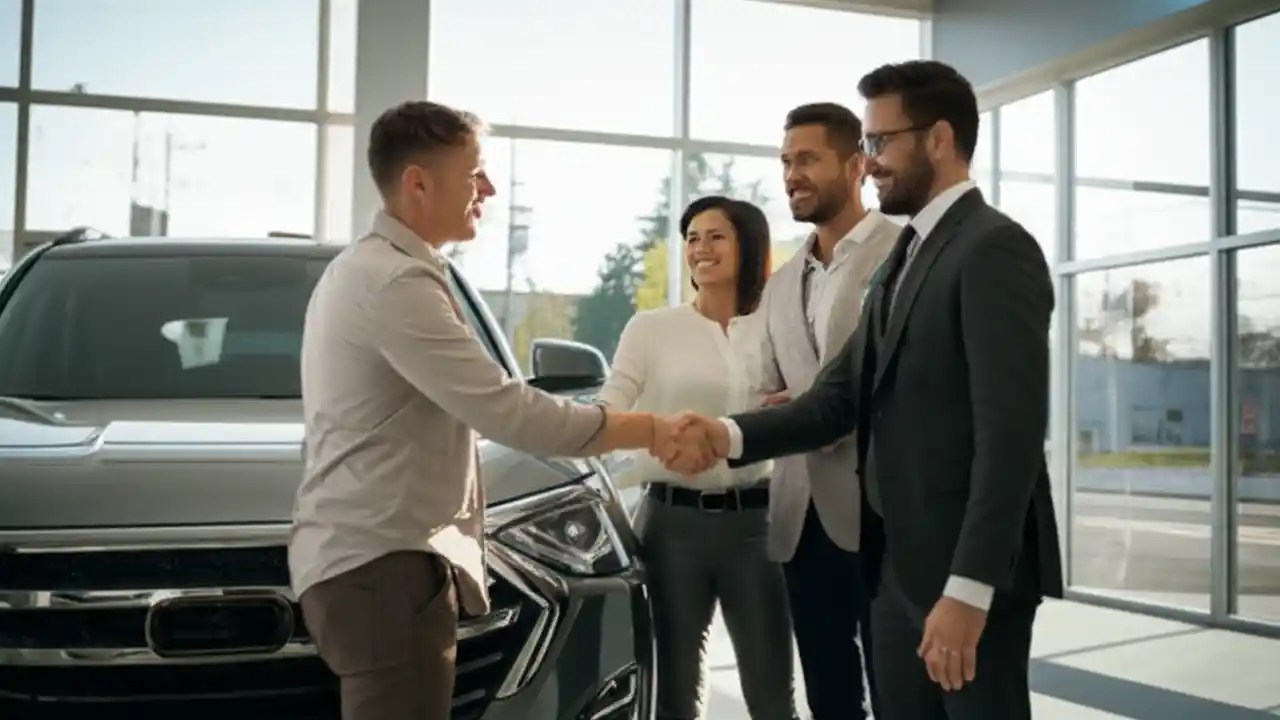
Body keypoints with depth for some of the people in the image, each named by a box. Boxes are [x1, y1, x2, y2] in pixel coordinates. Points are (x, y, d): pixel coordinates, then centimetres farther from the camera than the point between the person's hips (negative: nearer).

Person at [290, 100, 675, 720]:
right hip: (384, 564, -11)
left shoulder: (365, 268, 16)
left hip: (367, 556, 11)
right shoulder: (396, 283, -18)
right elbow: (505, 410, -22)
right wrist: (657, 430, -15)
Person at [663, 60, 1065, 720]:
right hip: (896, 563, 8)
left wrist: (969, 587, -25)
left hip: (969, 570, -8)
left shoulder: (995, 248, -13)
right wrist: (728, 436, -8)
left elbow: (1012, 430, -21)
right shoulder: (901, 261, 16)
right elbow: (840, 397, 8)